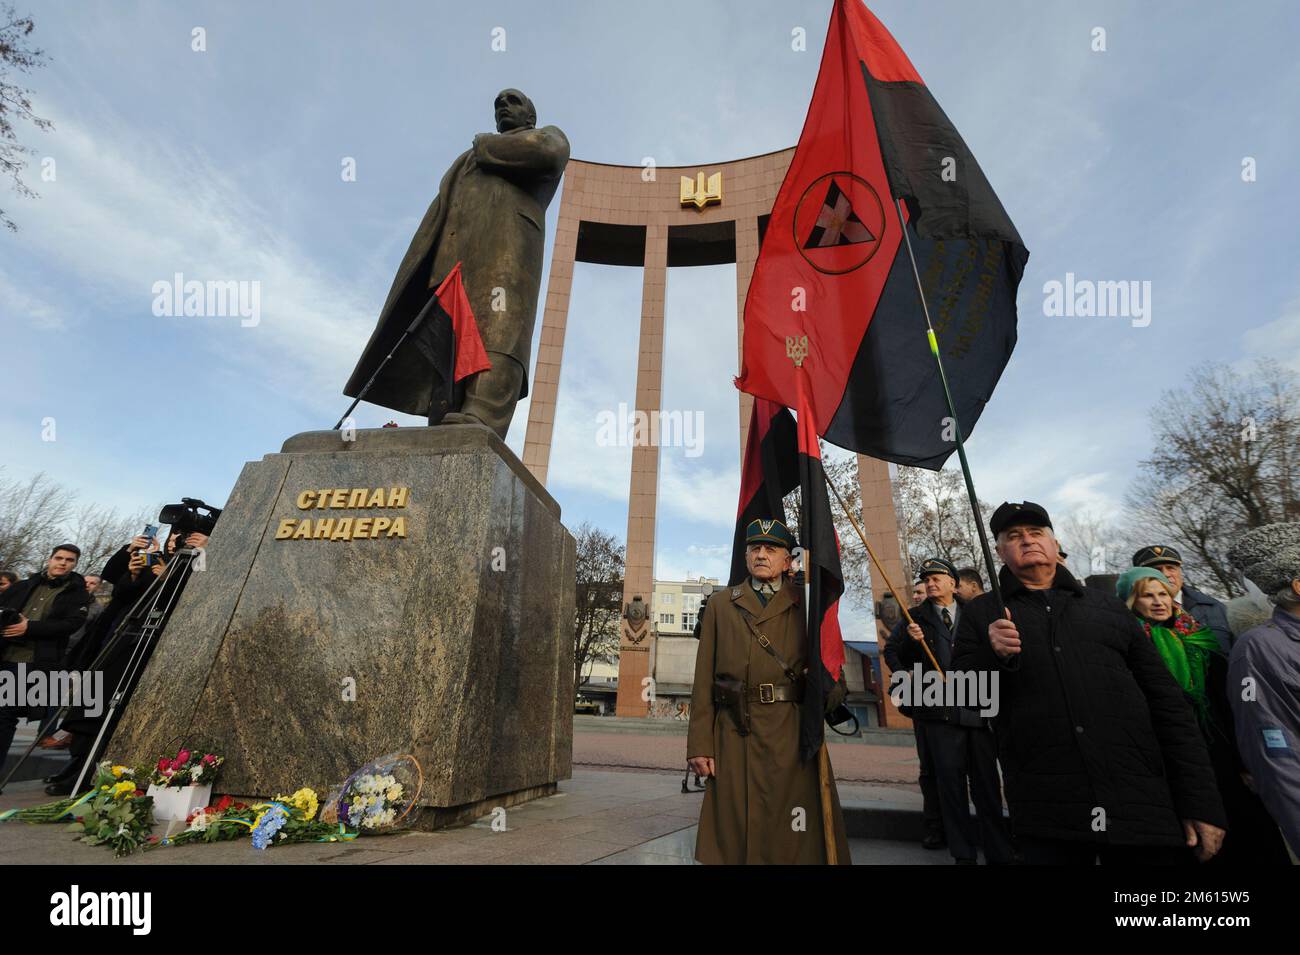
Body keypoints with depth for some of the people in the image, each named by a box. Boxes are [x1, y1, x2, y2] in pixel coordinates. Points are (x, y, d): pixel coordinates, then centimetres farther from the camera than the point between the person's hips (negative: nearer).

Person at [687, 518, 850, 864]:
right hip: (734, 735, 1)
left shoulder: (807, 602, 9)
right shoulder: (721, 603, 9)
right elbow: (704, 678, 4)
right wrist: (699, 744, -1)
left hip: (792, 735, 0)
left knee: (794, 837, 5)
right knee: (734, 836, 8)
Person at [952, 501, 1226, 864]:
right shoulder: (981, 613, 5)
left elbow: (1166, 700, 10)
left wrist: (1203, 802, 3)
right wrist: (993, 657, -19)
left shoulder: (1106, 605, 11)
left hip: (1143, 808, 2)